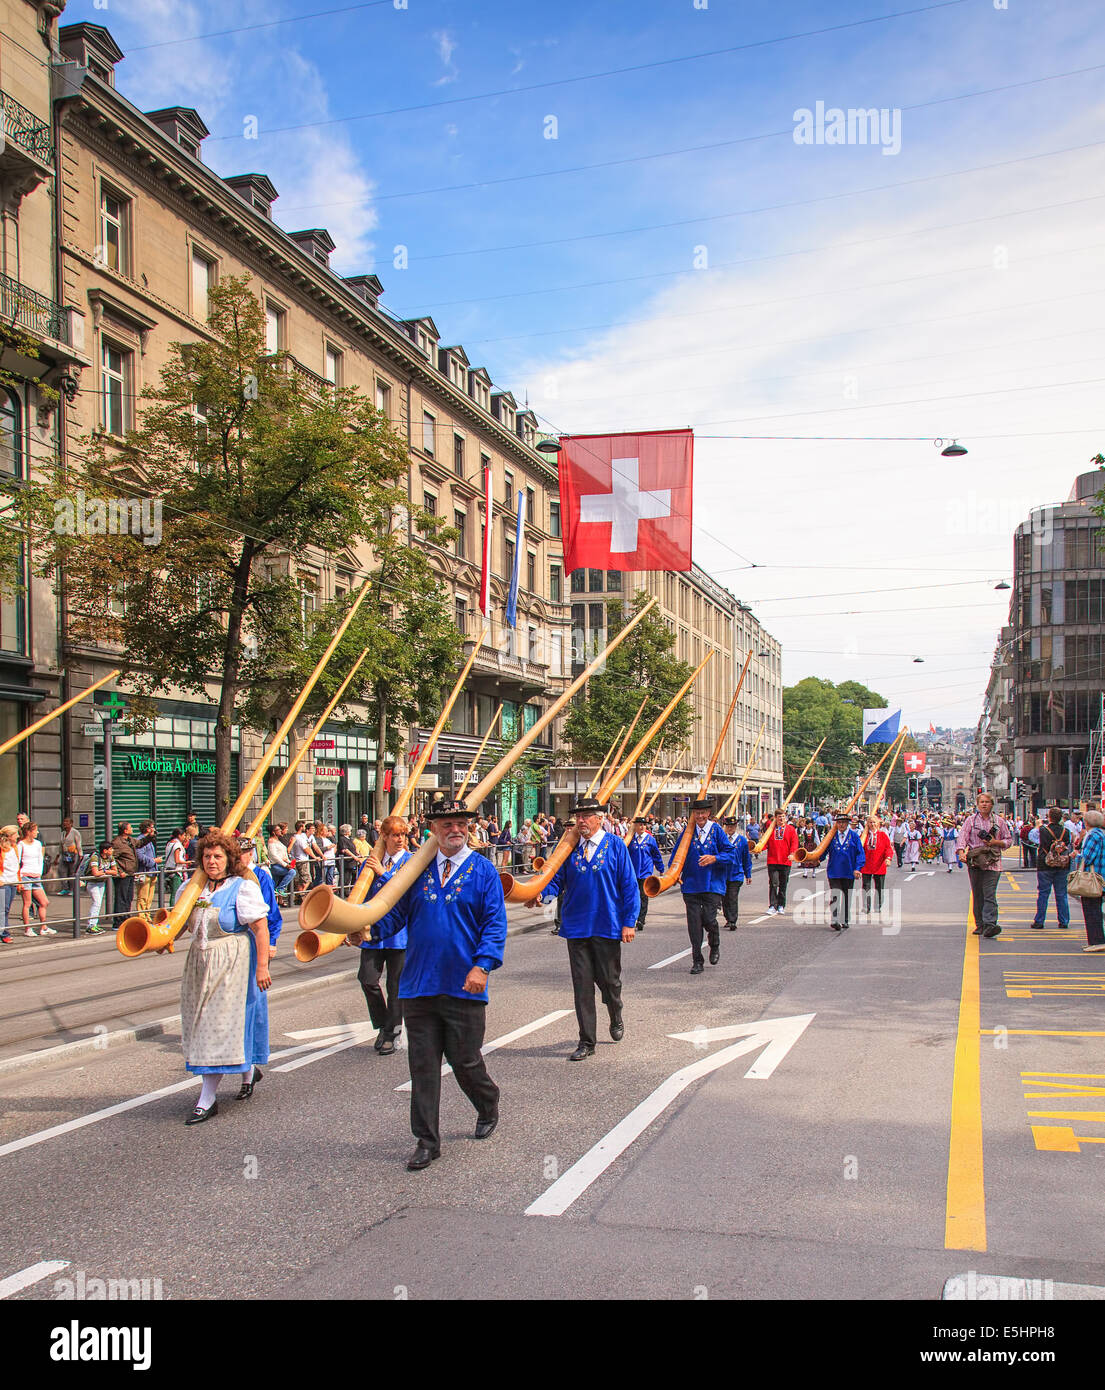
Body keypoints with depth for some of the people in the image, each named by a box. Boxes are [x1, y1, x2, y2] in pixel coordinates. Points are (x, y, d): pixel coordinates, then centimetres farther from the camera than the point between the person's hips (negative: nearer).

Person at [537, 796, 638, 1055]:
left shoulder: (615, 845, -4)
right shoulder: (570, 847, 4)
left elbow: (629, 885, -3)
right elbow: (557, 879, 4)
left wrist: (629, 922, -7)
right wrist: (541, 895, -18)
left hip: (607, 926, -2)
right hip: (576, 926, 2)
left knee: (609, 980, 10)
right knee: (582, 984, 5)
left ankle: (616, 1019, 41)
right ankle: (586, 1041, 13)